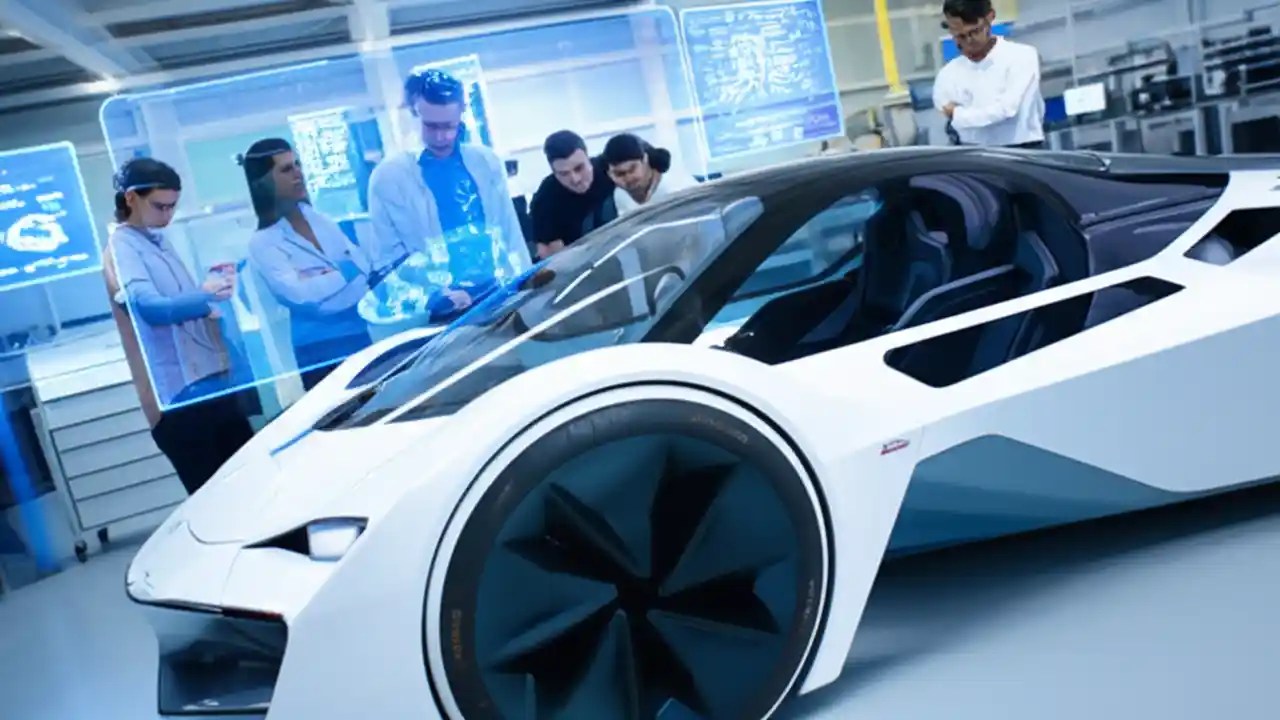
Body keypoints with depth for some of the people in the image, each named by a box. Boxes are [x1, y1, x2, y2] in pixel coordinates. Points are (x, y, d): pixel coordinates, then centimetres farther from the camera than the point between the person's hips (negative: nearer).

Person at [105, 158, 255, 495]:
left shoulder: (159, 241, 18)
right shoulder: (122, 248, -7)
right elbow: (151, 307, -24)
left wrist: (213, 281, 9)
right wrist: (205, 295, -39)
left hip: (213, 379, 9)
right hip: (180, 392, -8)